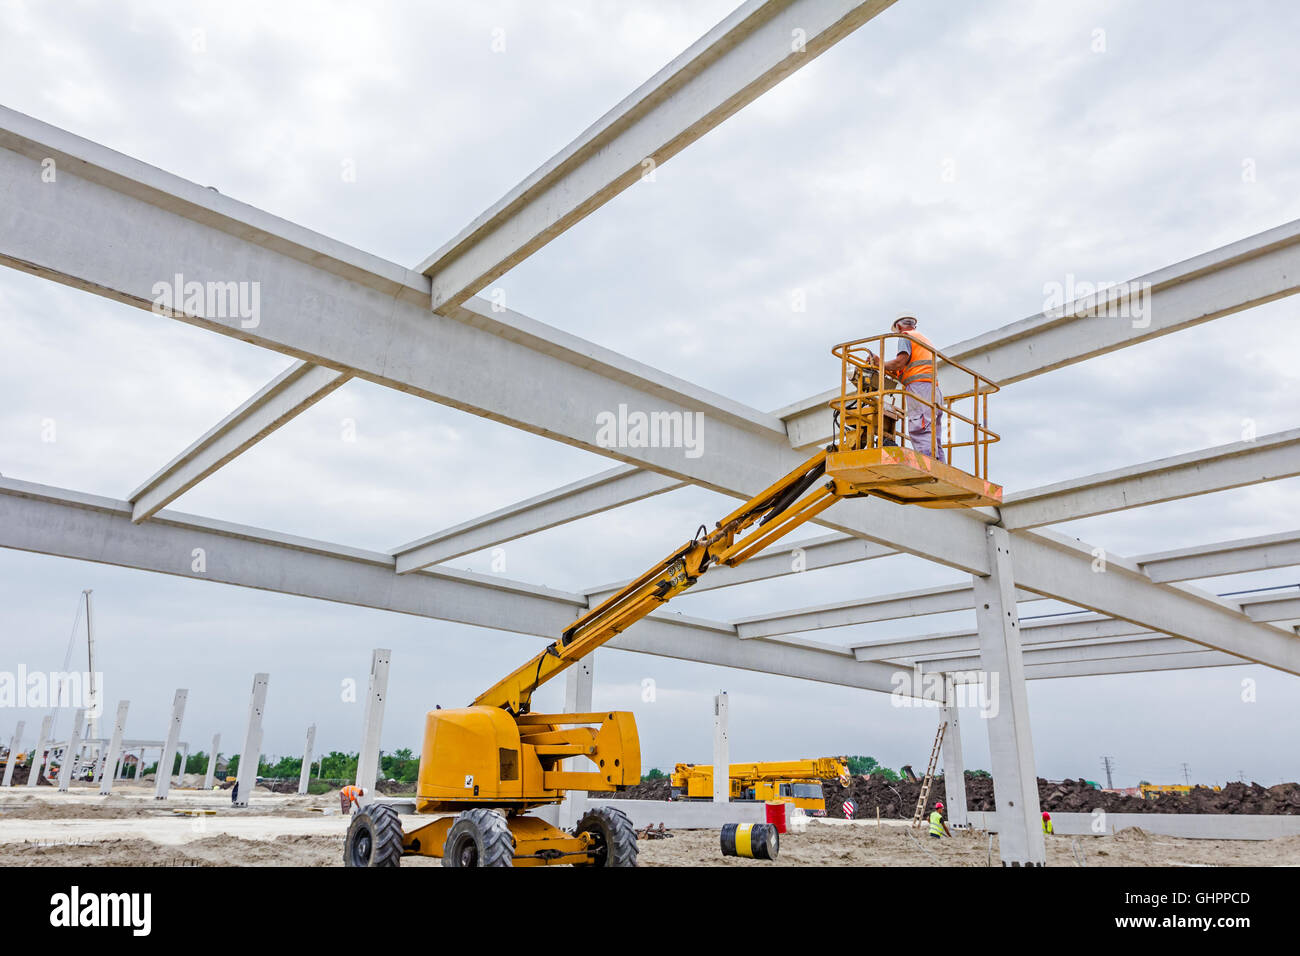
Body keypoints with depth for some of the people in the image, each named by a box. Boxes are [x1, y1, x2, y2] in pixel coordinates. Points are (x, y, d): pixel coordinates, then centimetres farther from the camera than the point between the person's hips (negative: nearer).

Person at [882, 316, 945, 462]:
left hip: (919, 386, -8)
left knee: (921, 433, -21)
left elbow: (901, 360, -8)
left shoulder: (905, 336, 9)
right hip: (935, 390, 9)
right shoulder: (926, 340, 35)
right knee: (933, 438, 1)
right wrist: (897, 374, 30)